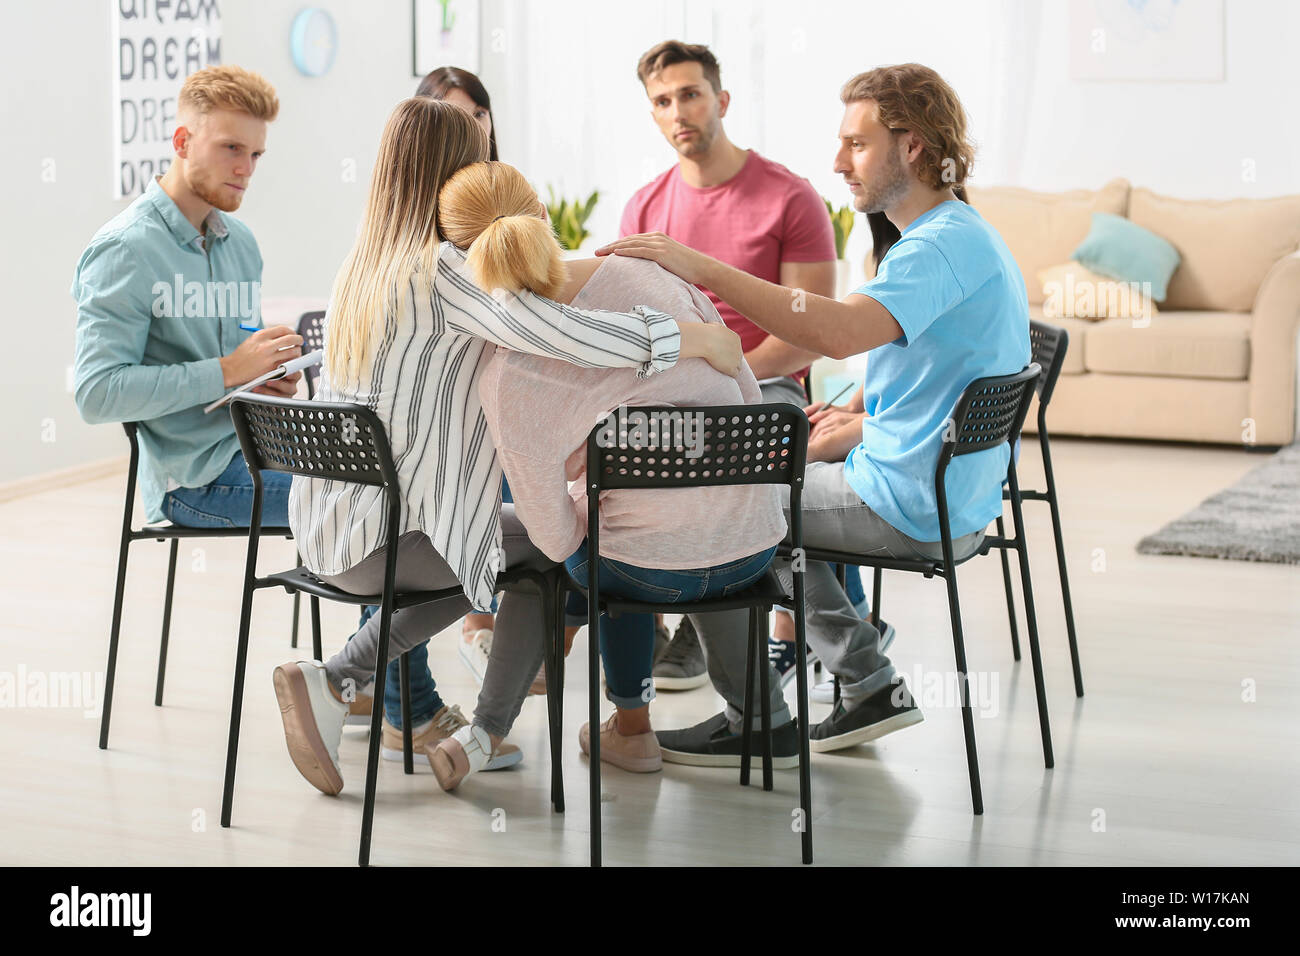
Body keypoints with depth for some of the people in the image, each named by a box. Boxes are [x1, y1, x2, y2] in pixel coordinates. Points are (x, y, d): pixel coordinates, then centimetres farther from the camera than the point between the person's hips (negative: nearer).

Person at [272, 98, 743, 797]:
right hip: (378, 540, -8)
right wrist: (701, 339, -22)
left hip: (322, 528, 8)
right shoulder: (440, 269, -16)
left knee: (490, 551, 28)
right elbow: (559, 332, -30)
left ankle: (334, 682, 13)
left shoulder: (364, 262, 10)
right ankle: (484, 736, 13)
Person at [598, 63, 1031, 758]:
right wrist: (844, 431, 9)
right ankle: (870, 688, 23)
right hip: (957, 504, 10)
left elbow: (839, 331, -39)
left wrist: (703, 269, -39)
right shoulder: (966, 238, 13)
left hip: (913, 509, -10)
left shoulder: (942, 247, -22)